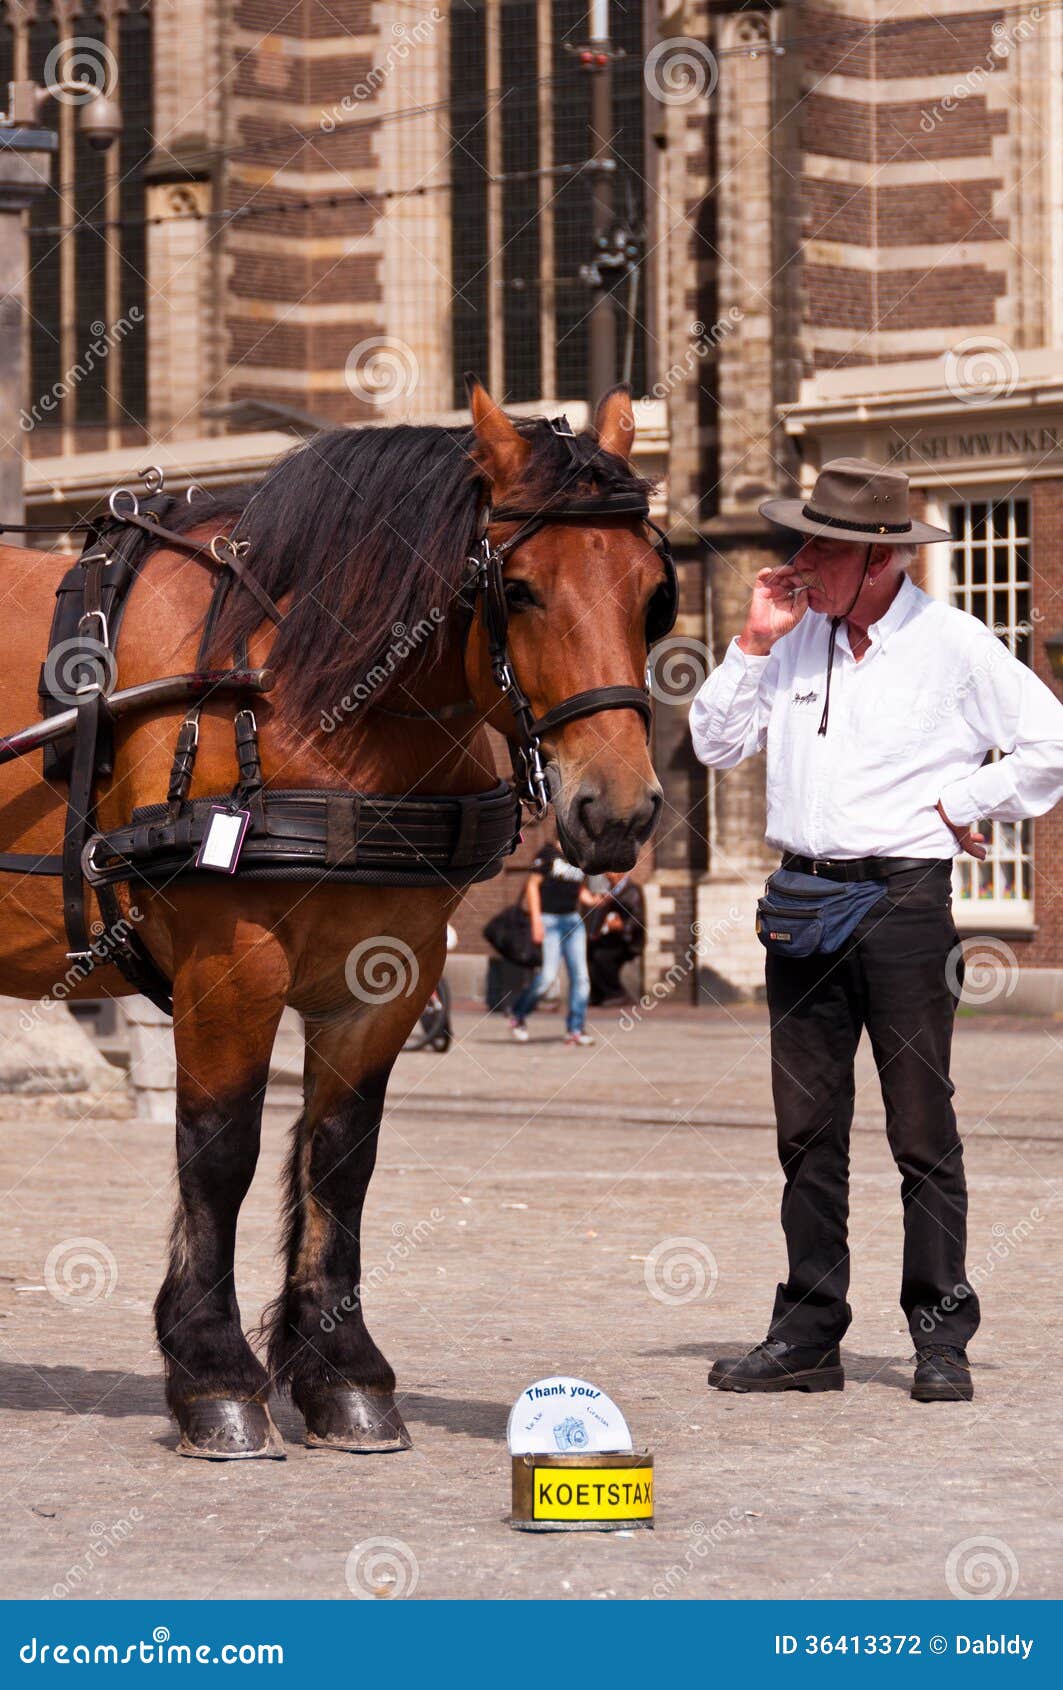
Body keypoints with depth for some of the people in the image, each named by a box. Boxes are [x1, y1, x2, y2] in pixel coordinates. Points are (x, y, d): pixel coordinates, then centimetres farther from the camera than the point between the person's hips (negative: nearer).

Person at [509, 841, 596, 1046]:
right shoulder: (548, 854, -5)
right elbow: (532, 885, -7)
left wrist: (594, 900, 2)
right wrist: (536, 920, -14)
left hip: (573, 920, 6)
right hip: (548, 919, -6)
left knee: (580, 975, -3)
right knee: (548, 974, -14)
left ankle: (575, 1029, 1)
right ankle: (518, 1016, 7)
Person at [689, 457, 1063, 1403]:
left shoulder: (952, 645, -4)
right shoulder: (795, 635, 9)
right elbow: (717, 746, 9)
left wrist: (959, 805, -2)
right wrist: (755, 645, 0)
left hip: (905, 898, -5)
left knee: (922, 1130, -2)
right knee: (808, 1131, 7)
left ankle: (942, 1339, 3)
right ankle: (807, 1336, 11)